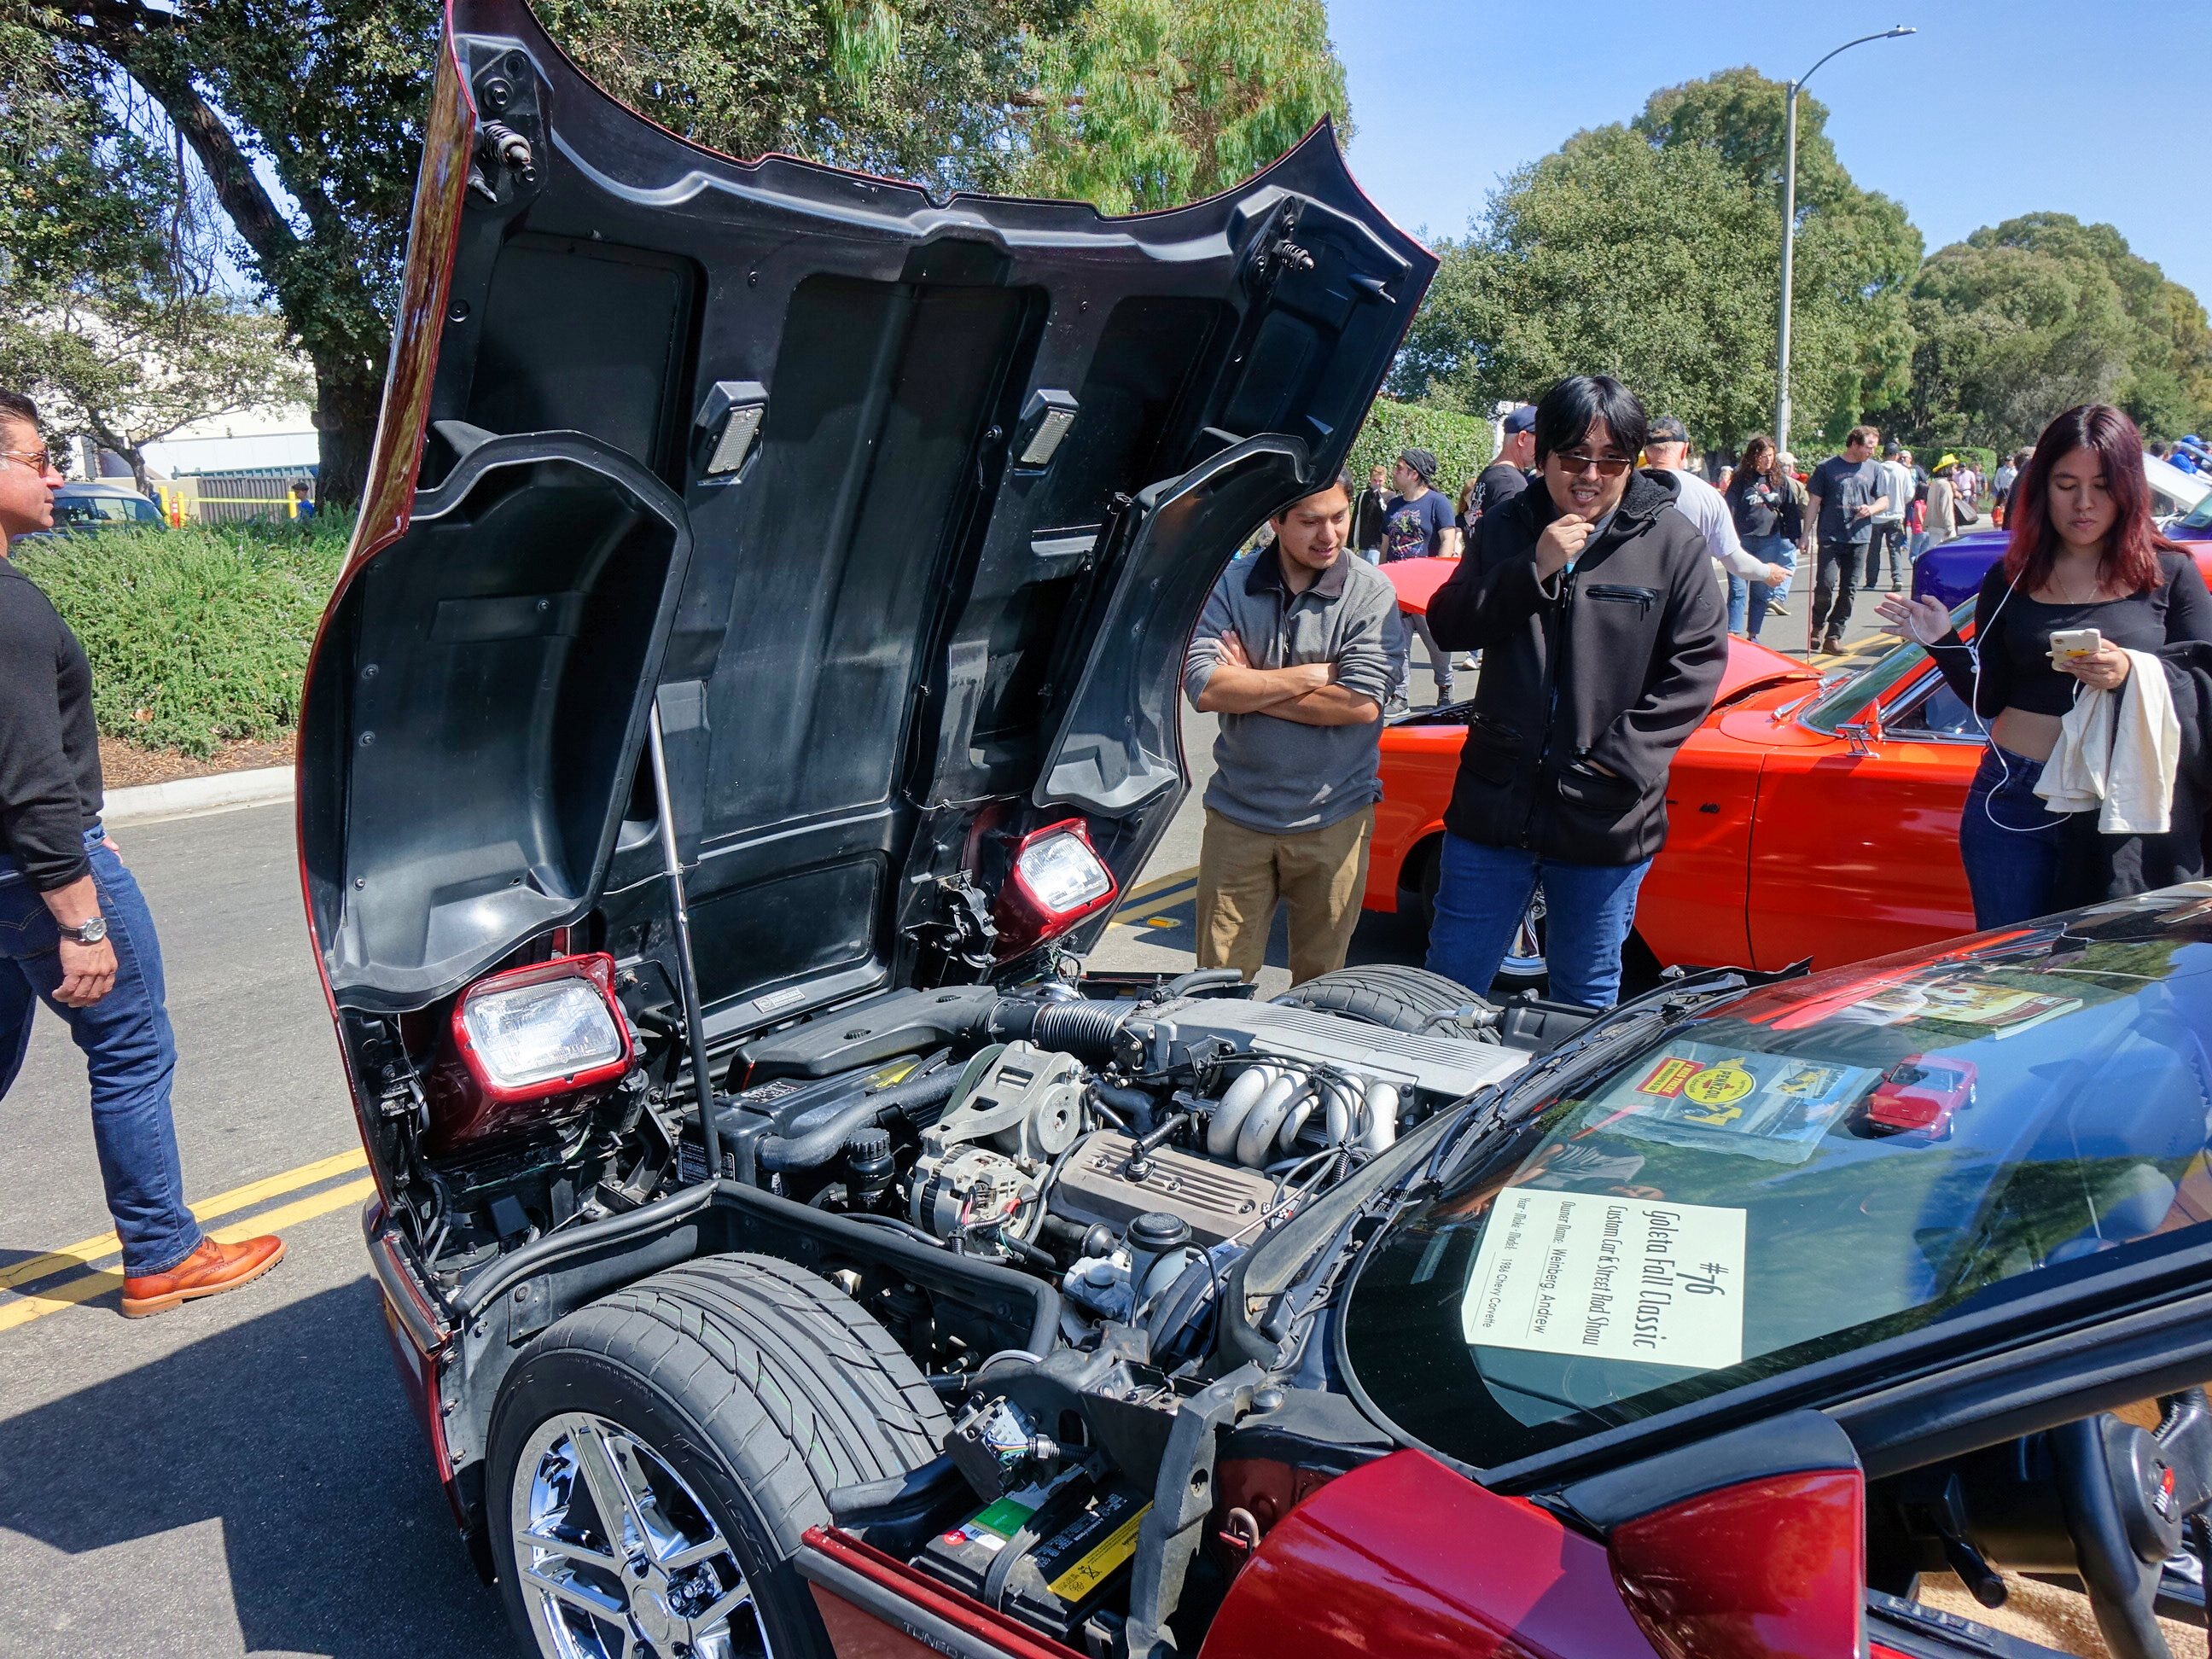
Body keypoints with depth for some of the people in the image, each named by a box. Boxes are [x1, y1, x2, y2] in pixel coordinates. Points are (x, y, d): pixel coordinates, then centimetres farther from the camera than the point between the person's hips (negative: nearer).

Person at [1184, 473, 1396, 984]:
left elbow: (1361, 704, -15)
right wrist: (1314, 675, -12)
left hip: (1332, 820, -1)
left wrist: (1249, 686, -12)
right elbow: (1202, 687, -13)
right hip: (1237, 815, 1)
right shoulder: (1229, 586, 1)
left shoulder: (1371, 592, -4)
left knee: (1320, 984, 12)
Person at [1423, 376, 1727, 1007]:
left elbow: (1698, 664, -5)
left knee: (1587, 998, 15)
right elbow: (1448, 624, -4)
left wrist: (1627, 754, -14)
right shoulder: (1506, 528, 4)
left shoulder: (1673, 543, -4)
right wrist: (1534, 570, -16)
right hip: (1495, 800, 2)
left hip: (1606, 815, -2)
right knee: (1449, 983, 12)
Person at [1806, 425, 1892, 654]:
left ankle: (1834, 636, 9)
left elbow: (1884, 499, 17)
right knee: (1825, 585, -13)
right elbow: (1814, 502, 3)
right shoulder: (1827, 468, 1)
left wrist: (1871, 509, -6)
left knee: (1848, 590, 3)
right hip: (1831, 537, -3)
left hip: (1859, 538, 3)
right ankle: (1818, 626, 11)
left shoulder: (1873, 469, 10)